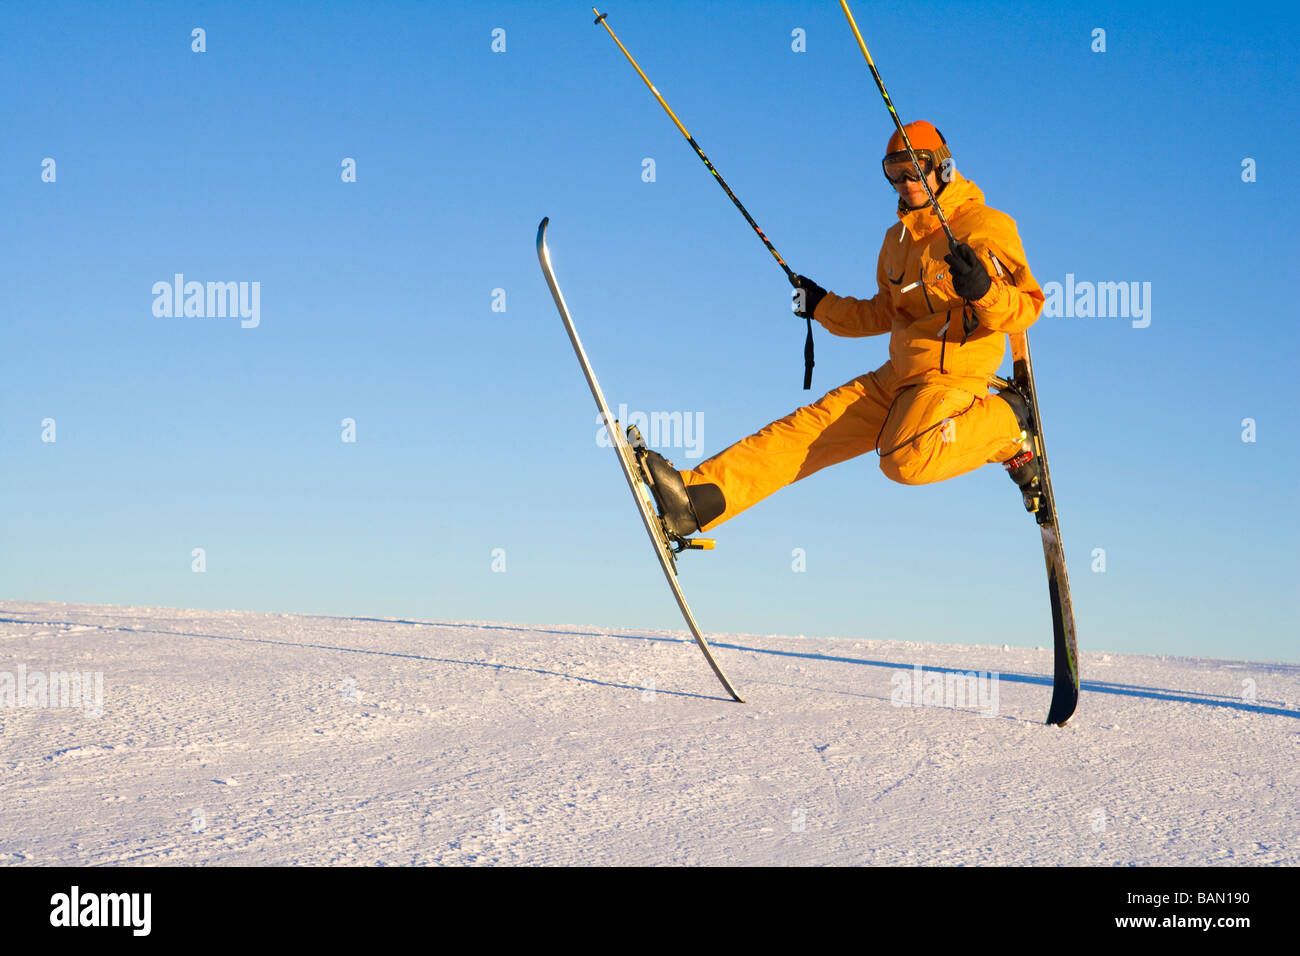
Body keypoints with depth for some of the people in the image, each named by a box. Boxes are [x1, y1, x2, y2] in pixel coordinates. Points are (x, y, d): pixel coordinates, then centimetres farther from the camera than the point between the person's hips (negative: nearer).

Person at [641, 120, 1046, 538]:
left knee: (906, 461, -34)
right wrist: (822, 305, 18)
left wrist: (983, 290, -34)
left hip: (952, 378, -7)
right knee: (809, 427, -9)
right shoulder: (898, 237, 18)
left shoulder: (987, 226, -6)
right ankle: (698, 498, -19)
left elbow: (1028, 305, -14)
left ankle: (1005, 421, -8)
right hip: (897, 379, 7)